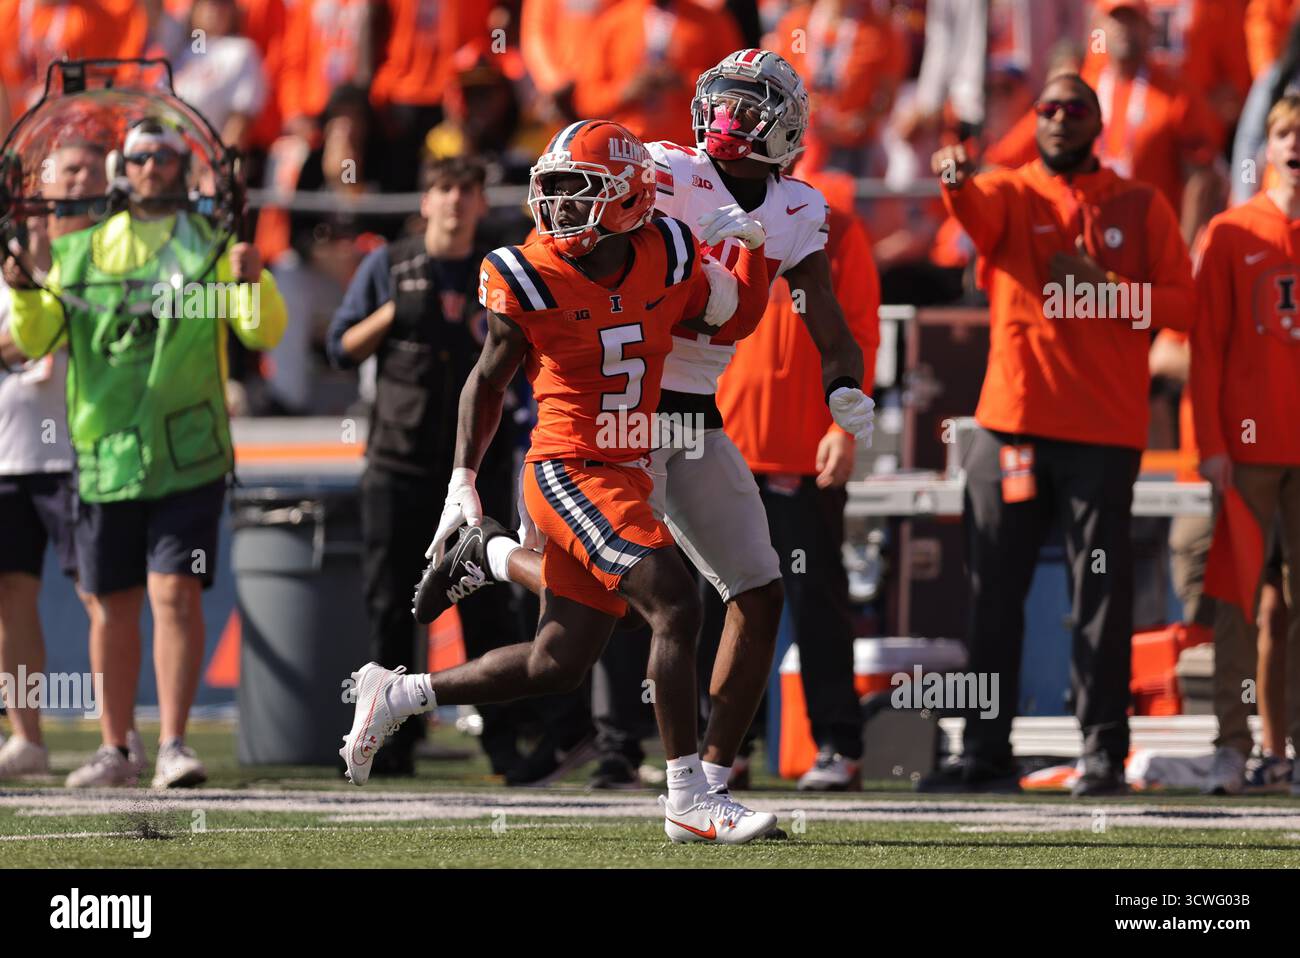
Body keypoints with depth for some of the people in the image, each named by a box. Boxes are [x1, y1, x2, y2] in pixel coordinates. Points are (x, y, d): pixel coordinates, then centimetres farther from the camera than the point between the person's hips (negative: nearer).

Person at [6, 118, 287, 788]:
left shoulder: (211, 245, 4)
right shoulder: (82, 251, 12)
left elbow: (263, 332, -6)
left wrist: (252, 282, -26)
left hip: (187, 456, -3)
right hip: (104, 454, 3)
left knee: (175, 593, -13)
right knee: (111, 605, 7)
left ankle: (173, 745, -13)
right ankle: (115, 749, 17)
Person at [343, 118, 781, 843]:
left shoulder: (664, 260, 2)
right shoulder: (533, 279, -9)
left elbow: (737, 316, 19)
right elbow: (489, 381, 3)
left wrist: (753, 248, 2)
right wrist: (462, 486, 1)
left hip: (626, 478, 6)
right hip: (568, 473, -6)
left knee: (558, 663, 10)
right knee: (675, 608, -21)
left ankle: (397, 695, 27)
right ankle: (690, 799, -15)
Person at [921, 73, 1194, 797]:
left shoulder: (1142, 207, 9)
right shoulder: (1012, 194, 8)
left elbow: (1181, 303, 3)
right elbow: (977, 208, -16)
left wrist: (1106, 286, -12)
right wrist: (955, 179, -40)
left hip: (1105, 430, -1)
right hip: (1012, 423, 1)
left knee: (1103, 597, -3)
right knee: (994, 595, 2)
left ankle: (1106, 755, 0)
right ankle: (985, 754, 6)